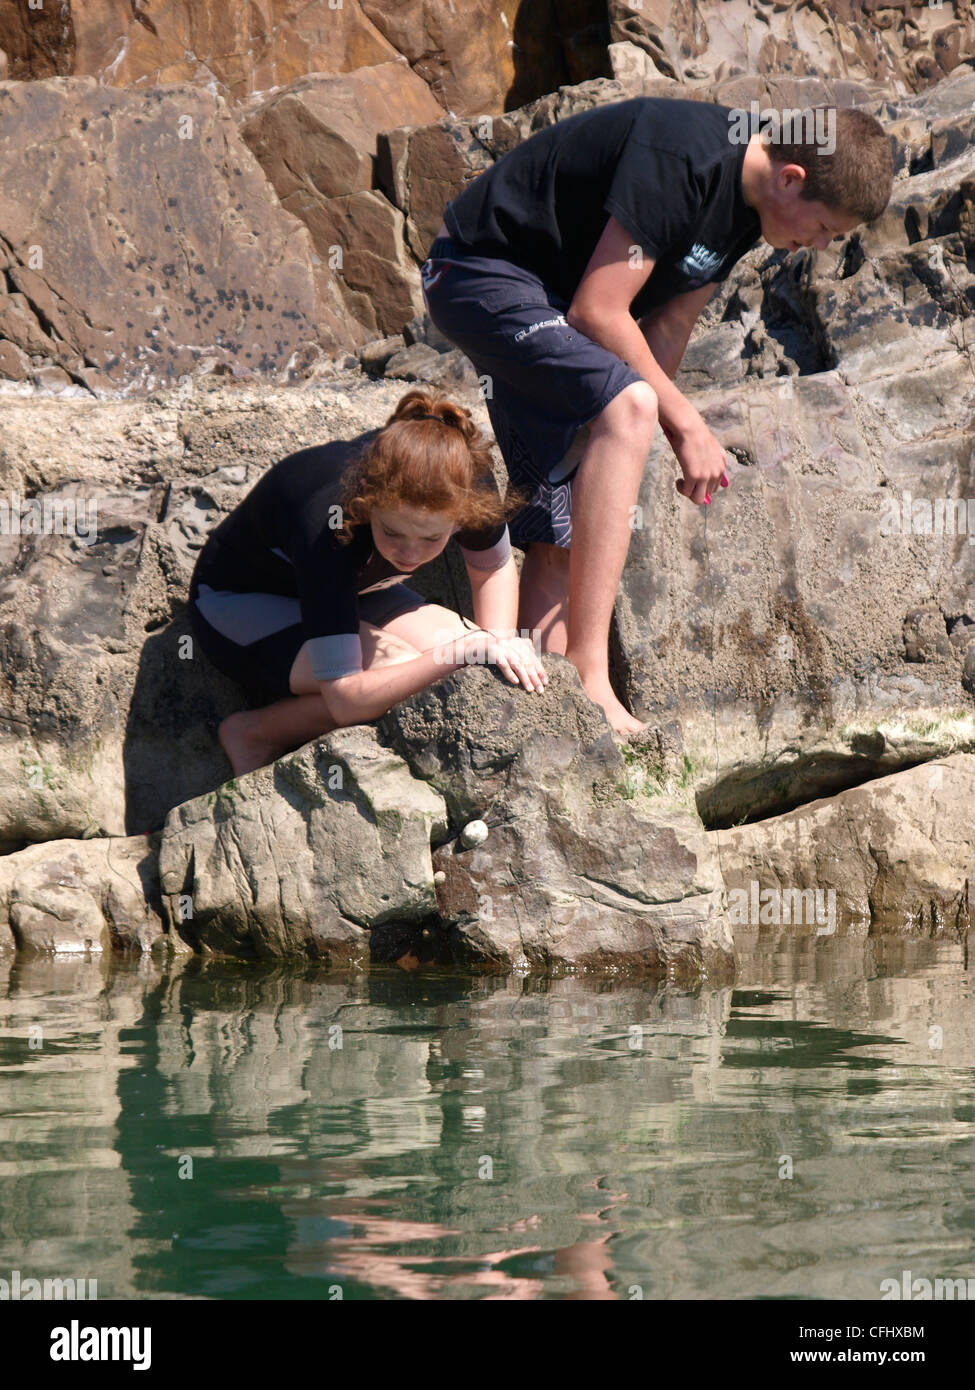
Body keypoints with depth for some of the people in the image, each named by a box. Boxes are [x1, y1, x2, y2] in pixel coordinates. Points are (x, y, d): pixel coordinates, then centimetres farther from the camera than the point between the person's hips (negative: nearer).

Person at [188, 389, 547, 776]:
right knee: (406, 673, -31)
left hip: (350, 585, 7)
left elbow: (494, 568, -2)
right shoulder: (328, 528, -43)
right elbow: (345, 699, -43)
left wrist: (499, 643, -19)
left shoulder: (465, 481, -28)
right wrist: (460, 652, -47)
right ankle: (255, 734, -11)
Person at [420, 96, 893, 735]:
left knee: (563, 540, 3)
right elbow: (597, 310, -25)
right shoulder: (682, 157, -28)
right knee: (627, 407, -31)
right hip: (483, 273, -10)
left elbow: (669, 324, 9)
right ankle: (587, 676, -35)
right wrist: (684, 422, -17)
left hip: (551, 302, 11)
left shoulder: (745, 204, 2)